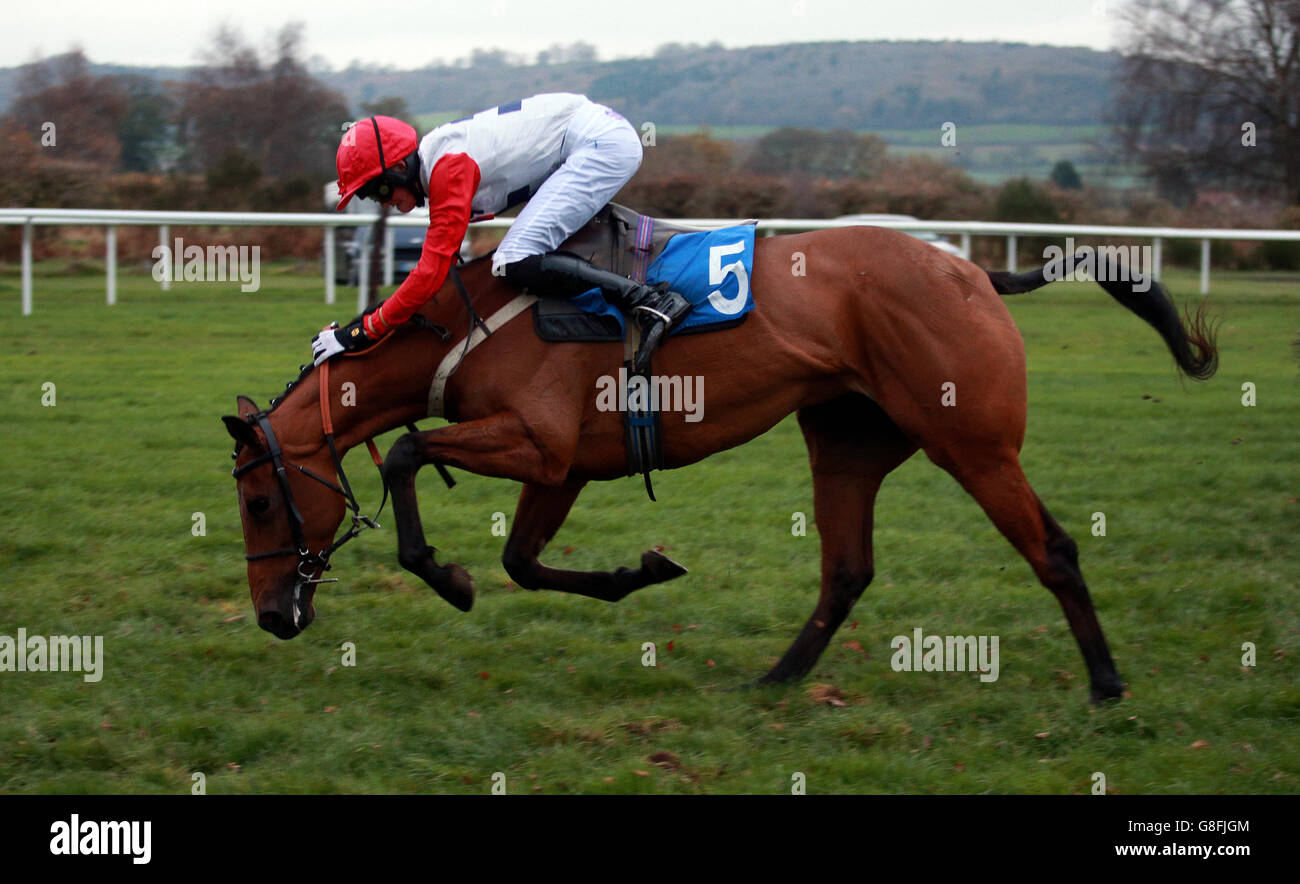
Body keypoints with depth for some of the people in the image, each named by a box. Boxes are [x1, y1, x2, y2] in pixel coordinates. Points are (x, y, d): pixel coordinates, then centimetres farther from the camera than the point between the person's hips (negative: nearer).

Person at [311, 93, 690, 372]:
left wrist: (363, 331, -20)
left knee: (515, 262, -20)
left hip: (602, 142, -10)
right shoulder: (436, 164, 10)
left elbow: (433, 270, -24)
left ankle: (648, 300, -27)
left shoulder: (448, 166, -20)